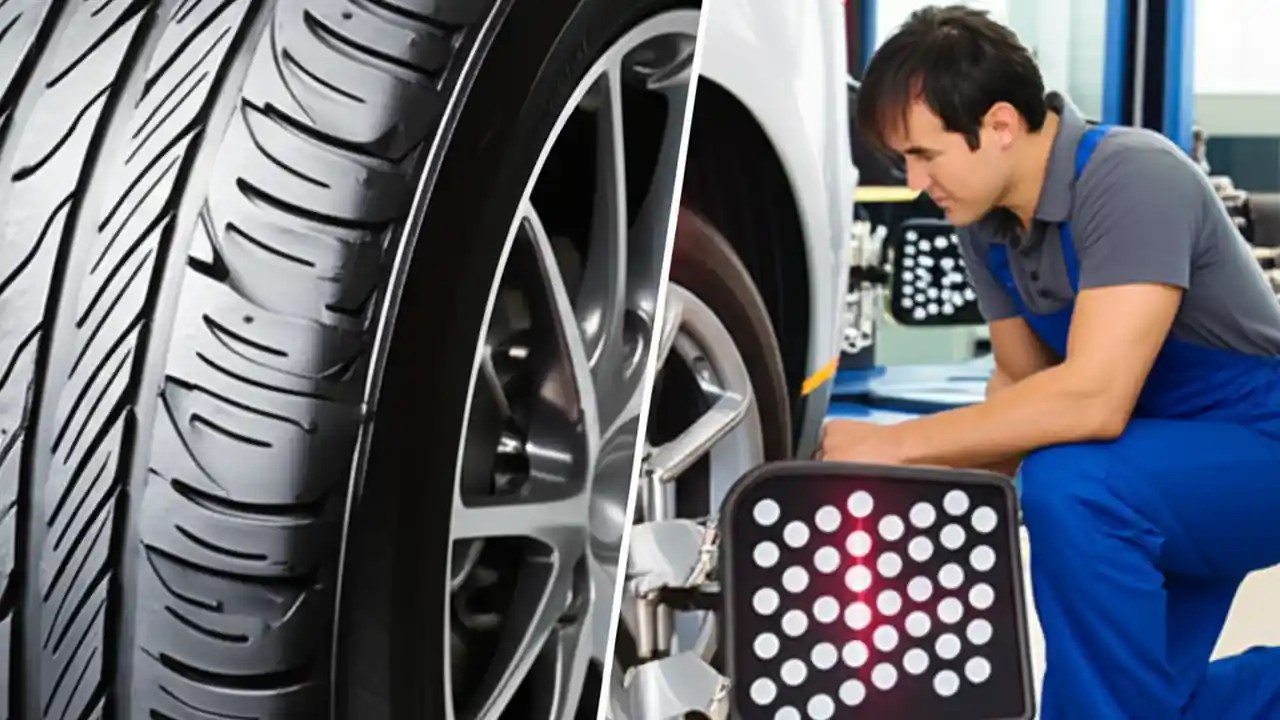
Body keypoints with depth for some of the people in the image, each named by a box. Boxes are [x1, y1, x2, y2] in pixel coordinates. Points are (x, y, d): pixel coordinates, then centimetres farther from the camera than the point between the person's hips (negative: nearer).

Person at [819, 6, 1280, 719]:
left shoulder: (1131, 179, -28)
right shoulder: (986, 220, -3)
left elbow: (1092, 398, -36)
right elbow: (1024, 384, 7)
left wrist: (892, 445, -29)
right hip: (1161, 465, 9)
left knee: (1068, 484, -35)